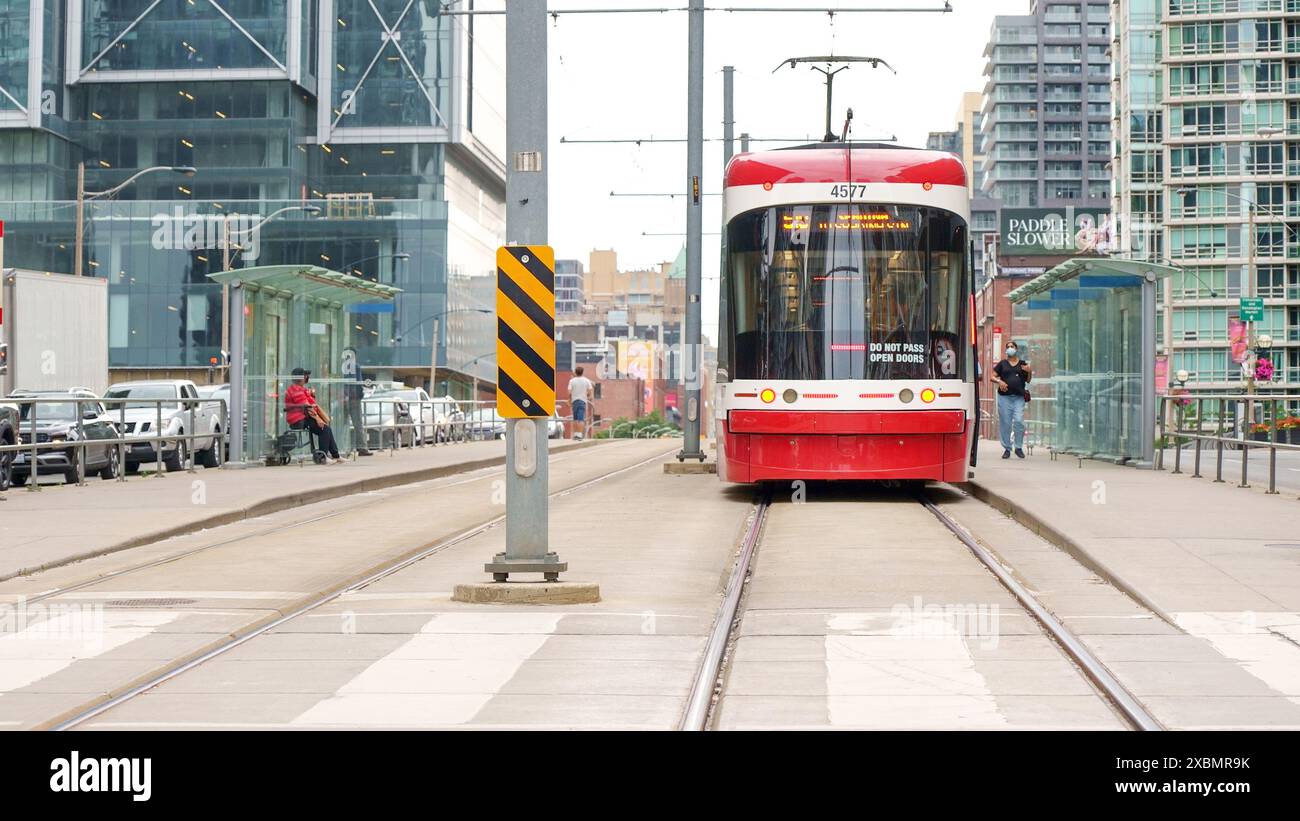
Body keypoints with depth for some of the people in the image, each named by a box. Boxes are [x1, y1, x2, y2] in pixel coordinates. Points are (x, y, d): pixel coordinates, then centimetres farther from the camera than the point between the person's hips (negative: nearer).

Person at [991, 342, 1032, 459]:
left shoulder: (1023, 364, 13)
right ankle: (1007, 449, 9)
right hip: (1004, 397, 0)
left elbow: (1028, 381, 16)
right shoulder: (1002, 364, 11)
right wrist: (999, 381, -10)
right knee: (1005, 423, 0)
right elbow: (992, 377, 9)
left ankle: (1019, 447, 1)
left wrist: (1029, 372, -3)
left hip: (1019, 397, 0)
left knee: (1019, 421, -12)